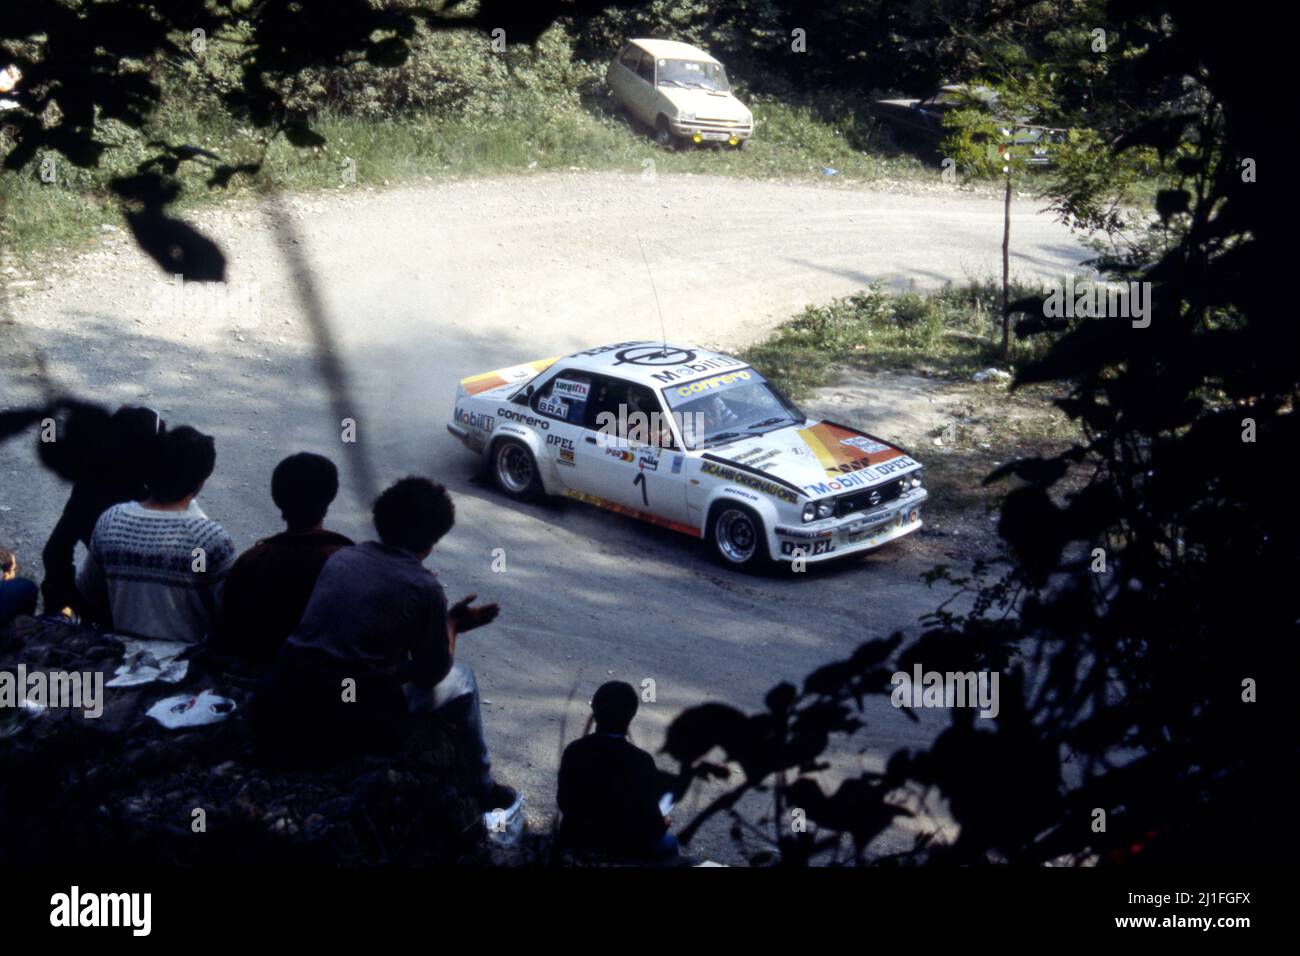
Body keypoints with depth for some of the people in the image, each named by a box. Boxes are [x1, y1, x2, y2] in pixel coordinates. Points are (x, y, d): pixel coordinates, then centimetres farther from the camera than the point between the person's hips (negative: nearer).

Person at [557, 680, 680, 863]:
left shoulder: (573, 751, -12)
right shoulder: (640, 761, -24)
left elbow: (565, 803, 2)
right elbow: (651, 825, -16)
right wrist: (662, 825, 7)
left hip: (575, 843, 4)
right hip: (621, 851, -4)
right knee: (668, 843, 26)